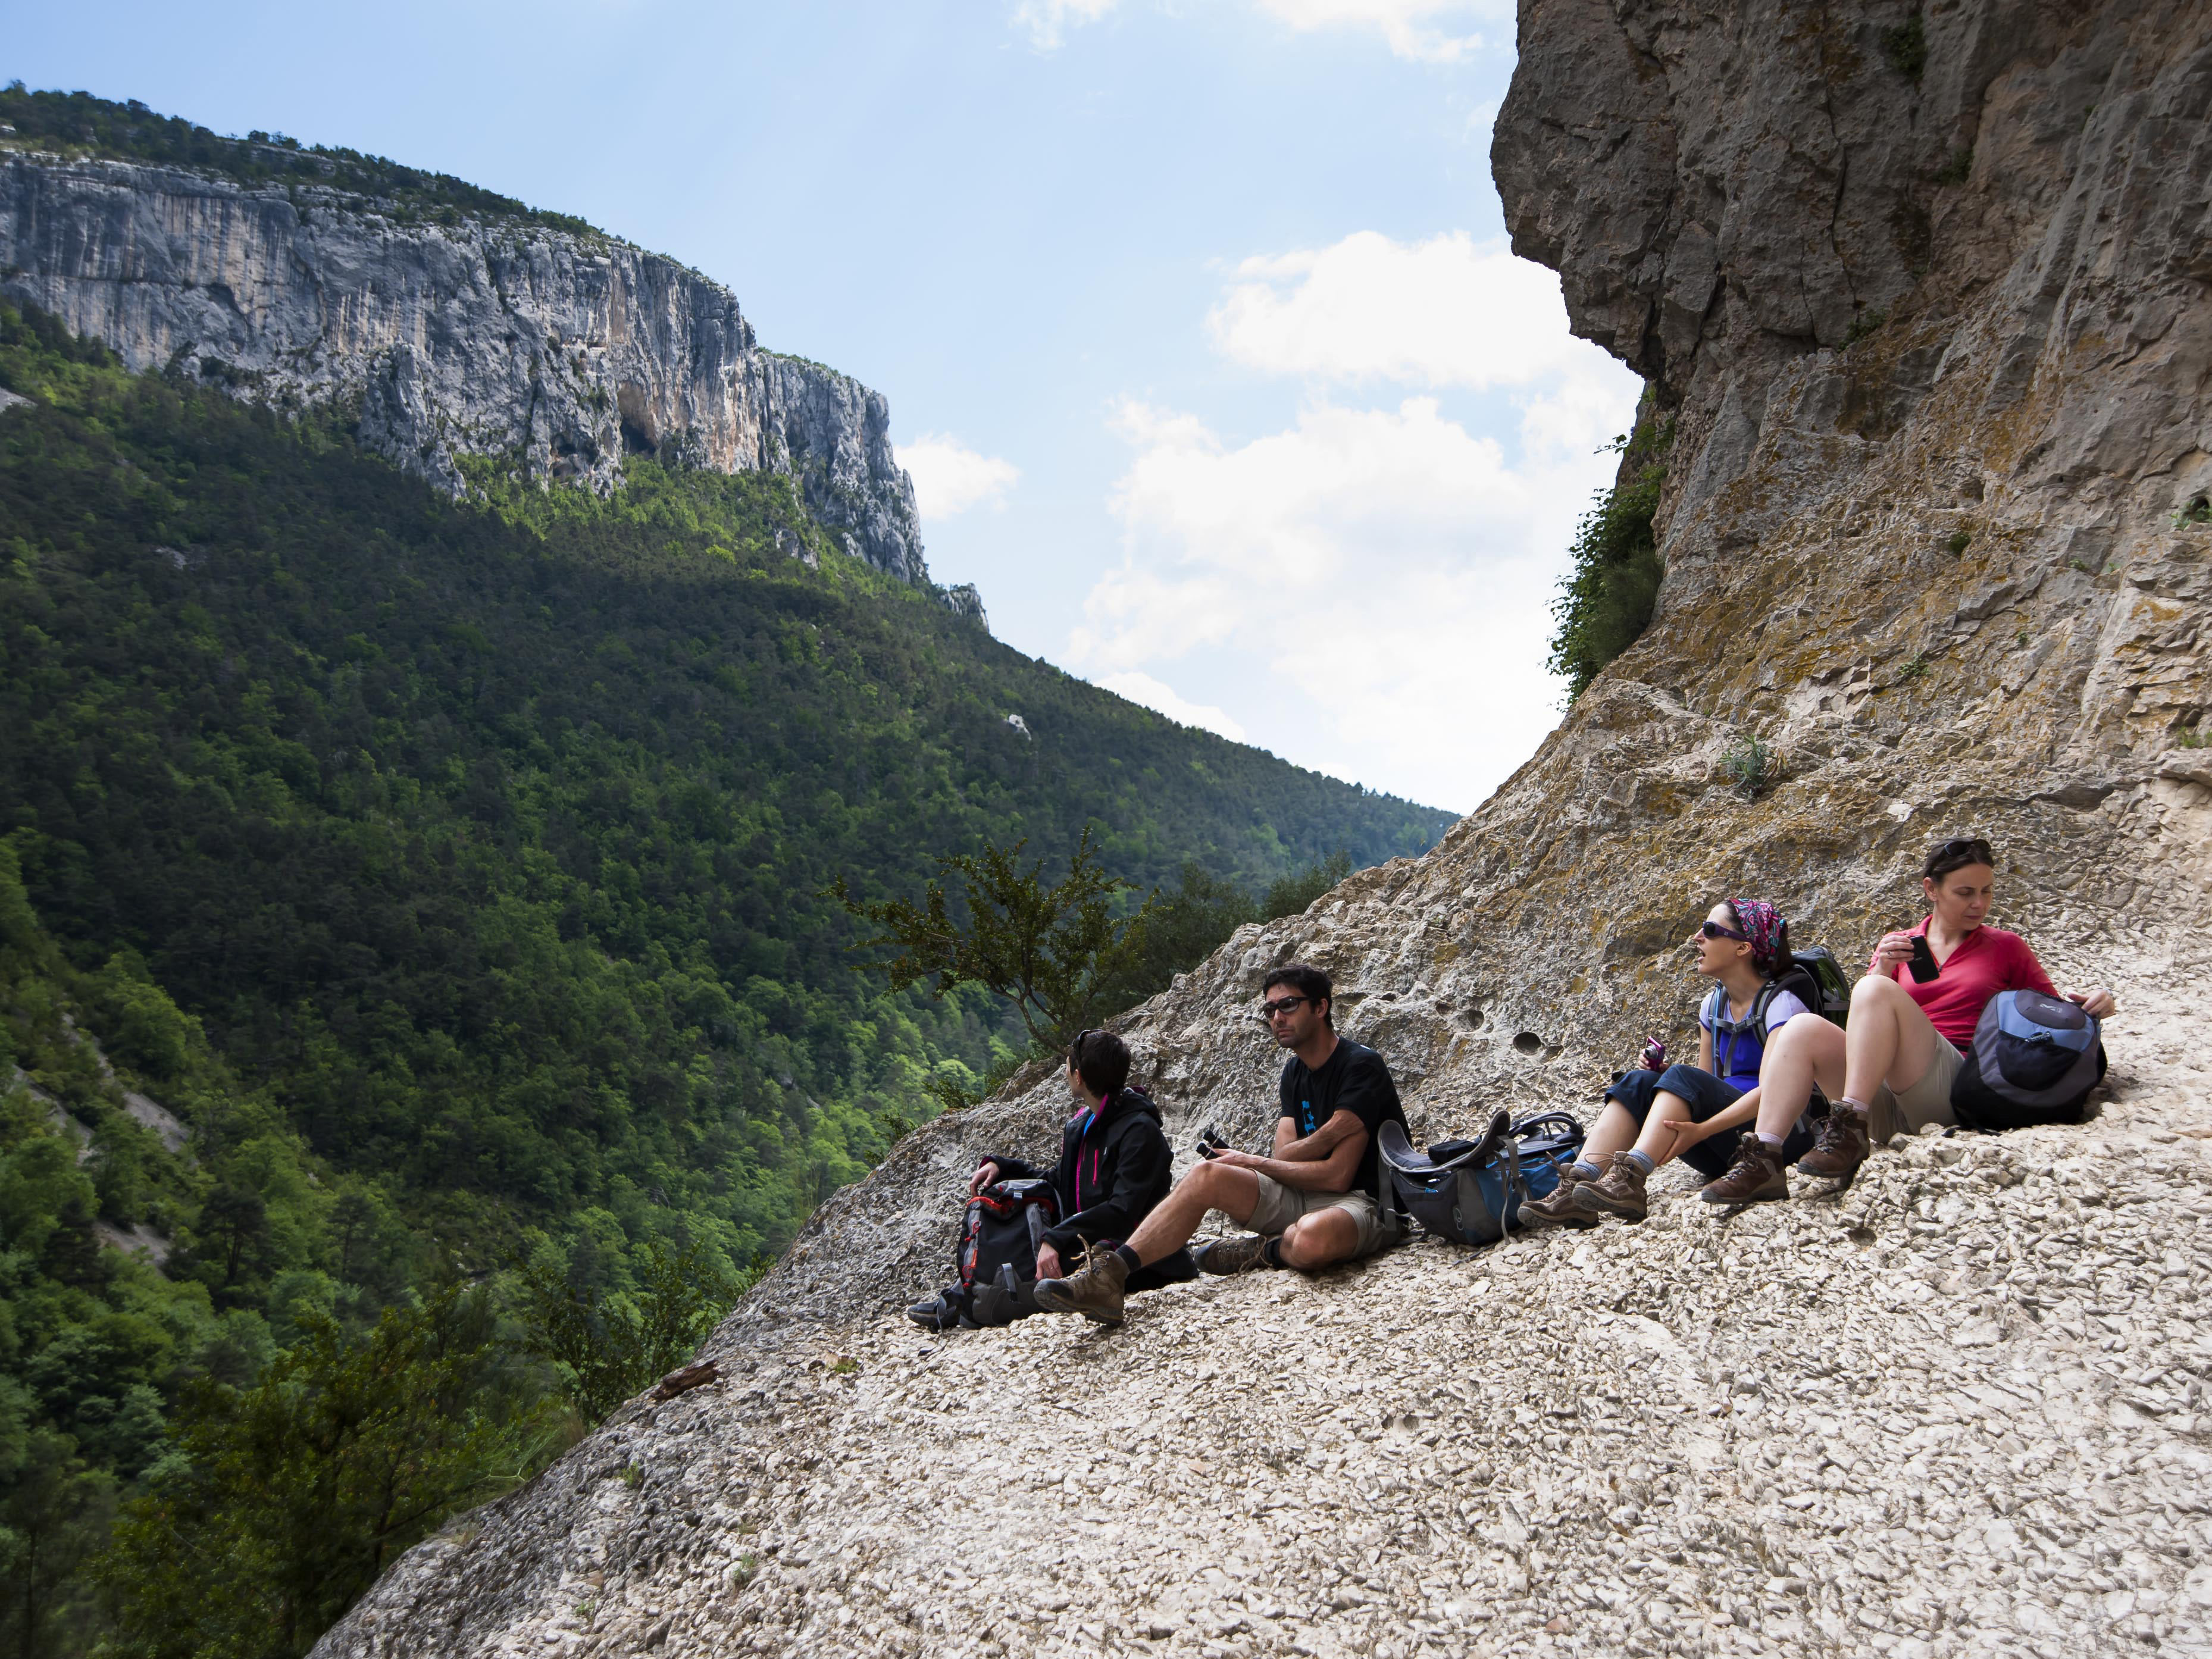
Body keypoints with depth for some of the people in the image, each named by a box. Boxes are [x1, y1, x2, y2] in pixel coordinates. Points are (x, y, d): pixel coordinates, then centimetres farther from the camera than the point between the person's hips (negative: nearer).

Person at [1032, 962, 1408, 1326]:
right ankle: (1110, 1275, -26)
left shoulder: (1361, 1066, -13)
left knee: (1313, 1239, -44)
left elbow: (1337, 1175, -19)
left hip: (1364, 1202, -8)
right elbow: (1284, 1159, 4)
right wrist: (1330, 1134, -16)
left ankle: (1264, 1250, -8)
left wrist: (1251, 1162, -9)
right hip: (1304, 1196, 8)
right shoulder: (1294, 1072, 14)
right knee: (1207, 1174, -15)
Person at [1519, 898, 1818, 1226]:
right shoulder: (1714, 1006, 13)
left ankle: (1629, 1179, -44)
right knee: (1637, 1082, -15)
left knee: (1681, 1077, -28)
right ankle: (1577, 1184, -34)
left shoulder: (1781, 1004, -10)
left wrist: (1702, 1129, -33)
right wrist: (1661, 1075, -7)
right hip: (1730, 1149, 7)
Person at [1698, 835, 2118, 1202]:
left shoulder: (2006, 948, 16)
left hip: (1957, 1091, -3)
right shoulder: (1898, 944, 21)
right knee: (1804, 1028, -23)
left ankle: (1850, 1129, -34)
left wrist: (2088, 1004, -4)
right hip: (1888, 1102, 4)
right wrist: (1884, 968, -5)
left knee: (1875, 991, -26)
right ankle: (1764, 1160, -35)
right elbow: (1862, 1021, 12)